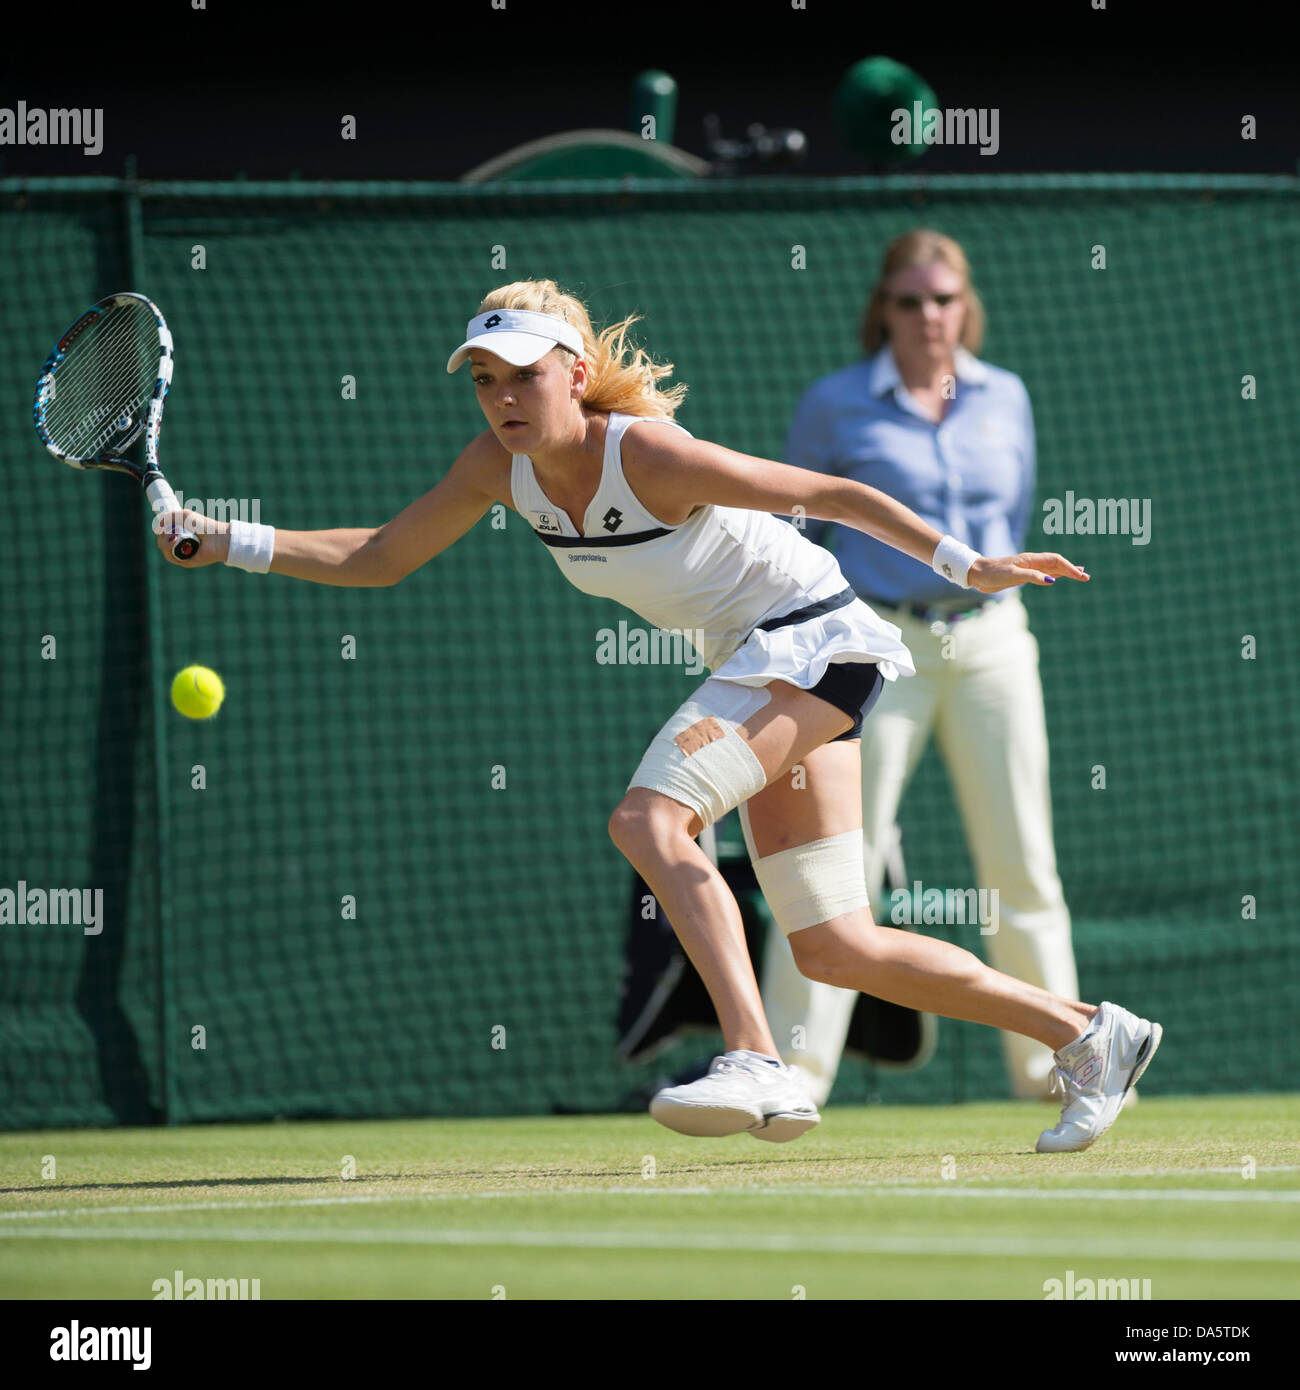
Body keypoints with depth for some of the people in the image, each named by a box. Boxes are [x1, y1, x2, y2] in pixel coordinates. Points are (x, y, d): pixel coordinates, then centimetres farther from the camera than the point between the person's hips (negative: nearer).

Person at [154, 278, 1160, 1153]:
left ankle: (756, 1065, -34)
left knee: (648, 822, -27)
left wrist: (968, 567, -18)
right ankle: (1088, 1035, 17)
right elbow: (378, 559, 5)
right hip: (749, 662, 8)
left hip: (811, 638, -8)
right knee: (832, 949, 6)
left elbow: (832, 494, -19)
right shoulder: (501, 465, -4)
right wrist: (229, 544, -5)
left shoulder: (650, 455, -25)